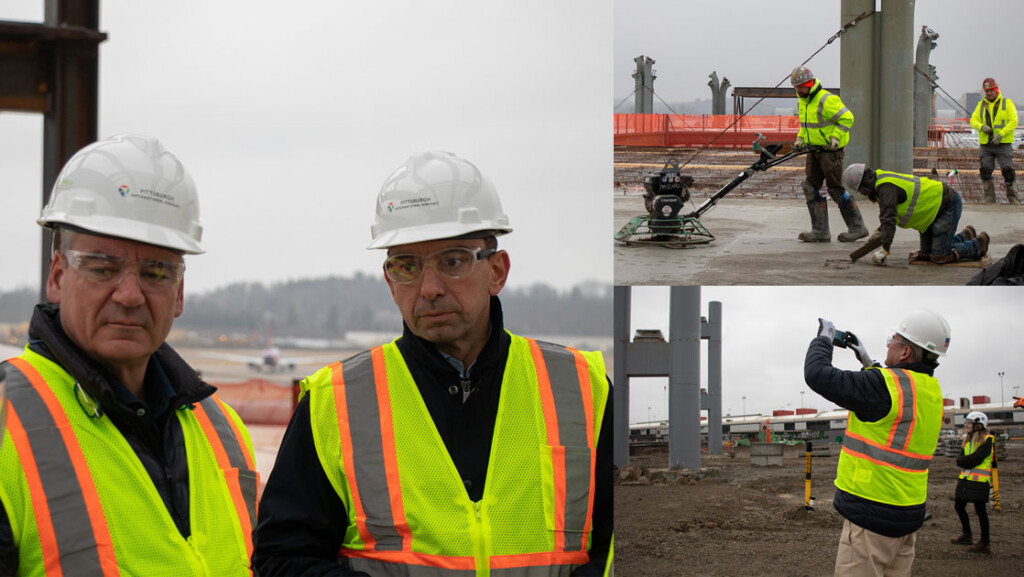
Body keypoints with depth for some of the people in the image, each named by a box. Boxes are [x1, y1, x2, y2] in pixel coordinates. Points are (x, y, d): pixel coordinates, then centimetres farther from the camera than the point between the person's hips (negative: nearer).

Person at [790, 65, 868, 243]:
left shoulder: (826, 100, -18)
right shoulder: (803, 101, 11)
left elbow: (847, 118, -18)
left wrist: (835, 137, -22)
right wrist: (800, 138, 12)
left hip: (830, 150, -9)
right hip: (815, 149, 9)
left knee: (836, 189, -5)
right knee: (810, 187, 2)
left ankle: (857, 228, 7)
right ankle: (820, 231, 5)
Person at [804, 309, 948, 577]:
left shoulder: (889, 384, -19)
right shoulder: (931, 390, 9)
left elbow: (818, 375, -16)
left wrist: (824, 339, 1)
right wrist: (867, 361, 31)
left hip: (872, 516, -9)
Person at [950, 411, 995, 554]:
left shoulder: (987, 440, -11)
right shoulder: (968, 440, 15)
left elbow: (976, 458, -20)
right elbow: (962, 459, 8)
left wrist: (961, 460, -9)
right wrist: (966, 461, -12)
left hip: (979, 482, -9)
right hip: (965, 478, 9)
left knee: (980, 511, -6)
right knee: (959, 506, 15)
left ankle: (984, 544, 0)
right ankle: (967, 536, 32)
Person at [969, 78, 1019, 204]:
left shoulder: (1007, 103, 2)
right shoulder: (981, 105, 12)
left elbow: (1013, 122, -5)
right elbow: (973, 120, 7)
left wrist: (1001, 134, -17)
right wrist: (982, 126, -15)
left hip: (1003, 144, -3)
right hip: (986, 145, 3)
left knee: (1008, 171, -9)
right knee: (985, 172, -2)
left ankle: (1013, 199, 0)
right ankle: (989, 200, 5)